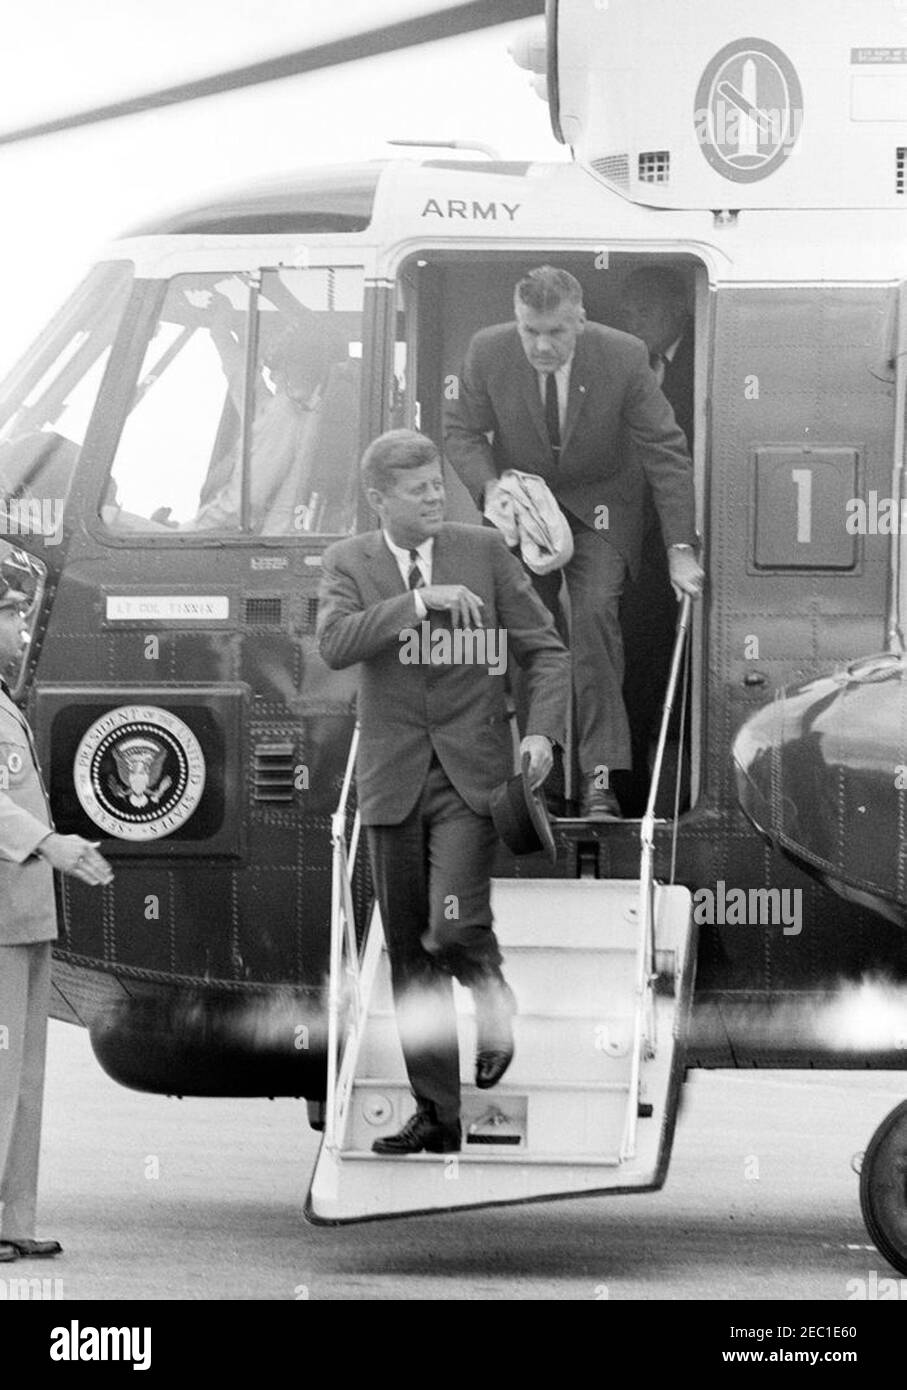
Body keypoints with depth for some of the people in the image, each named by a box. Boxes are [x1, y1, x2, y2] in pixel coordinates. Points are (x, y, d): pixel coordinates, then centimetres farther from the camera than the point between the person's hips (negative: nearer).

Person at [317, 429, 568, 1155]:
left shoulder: (484, 550, 2)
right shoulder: (349, 562, 3)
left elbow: (545, 648, 5)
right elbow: (335, 644, -15)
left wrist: (542, 730, -11)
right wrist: (420, 601, -23)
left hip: (471, 774, -2)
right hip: (395, 780, 2)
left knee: (454, 927, -19)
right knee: (410, 954, 4)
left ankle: (494, 1002, 16)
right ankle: (436, 1113, 13)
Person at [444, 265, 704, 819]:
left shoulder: (624, 358, -24)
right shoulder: (488, 353, -19)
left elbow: (667, 454, -18)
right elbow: (462, 431, -3)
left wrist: (681, 550, -21)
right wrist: (490, 488, -23)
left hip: (598, 506, -2)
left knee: (595, 615, -20)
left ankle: (602, 776, -20)